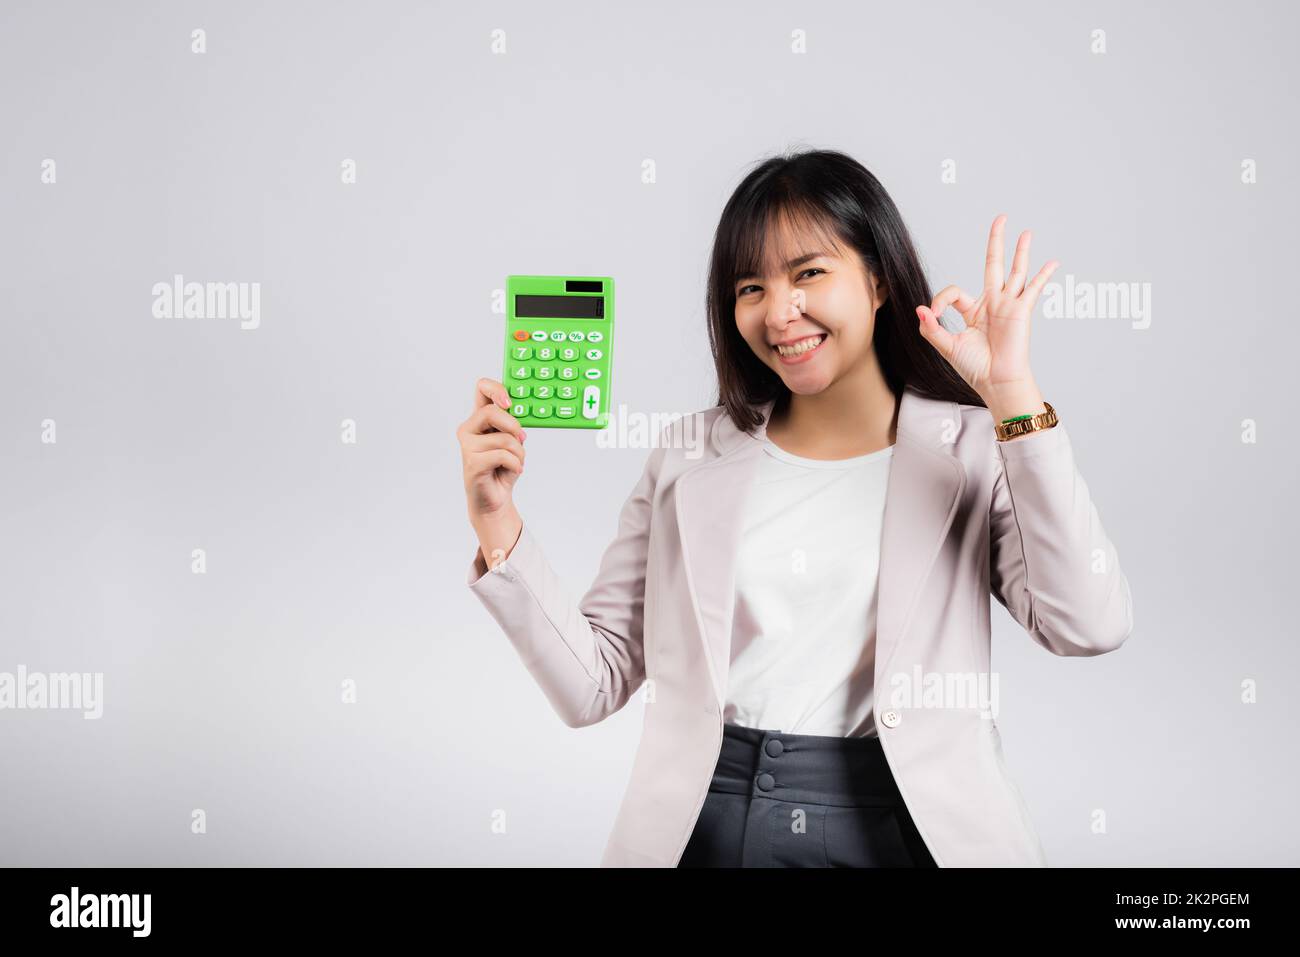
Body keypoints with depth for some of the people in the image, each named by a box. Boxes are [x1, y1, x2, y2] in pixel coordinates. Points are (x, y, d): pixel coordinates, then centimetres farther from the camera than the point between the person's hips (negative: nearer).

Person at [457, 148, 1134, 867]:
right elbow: (593, 685, 5)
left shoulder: (974, 450, 3)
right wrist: (496, 523, -7)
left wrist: (1012, 393, -12)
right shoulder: (690, 456, 8)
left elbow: (1088, 626, -13)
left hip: (905, 829, -3)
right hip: (704, 827, 3)